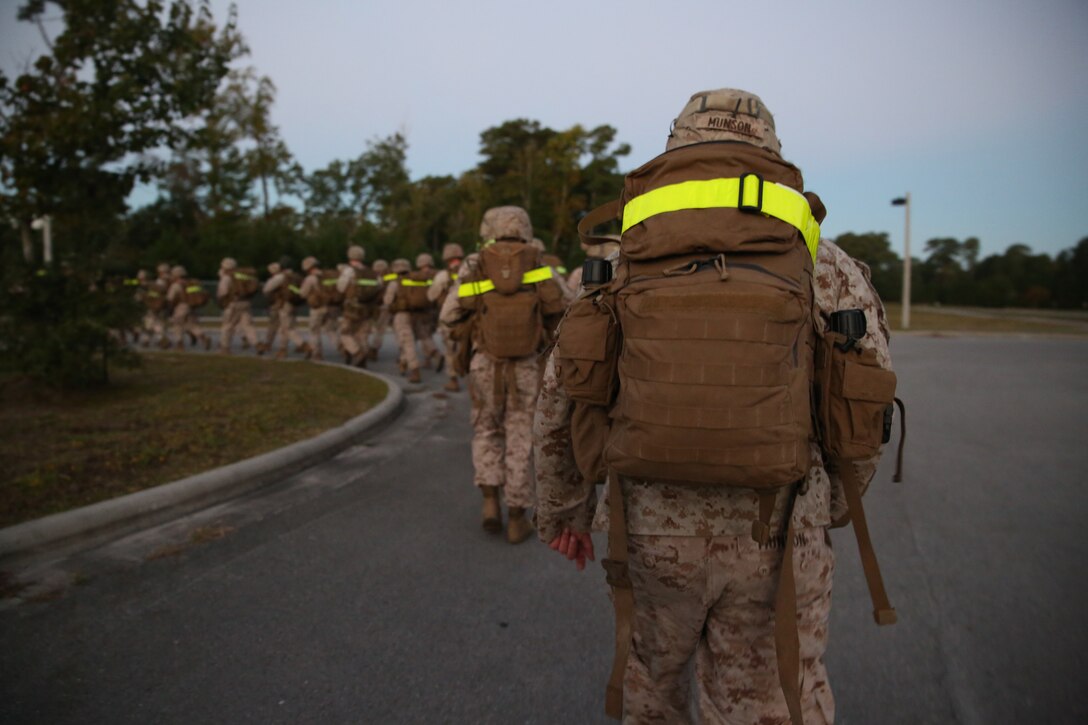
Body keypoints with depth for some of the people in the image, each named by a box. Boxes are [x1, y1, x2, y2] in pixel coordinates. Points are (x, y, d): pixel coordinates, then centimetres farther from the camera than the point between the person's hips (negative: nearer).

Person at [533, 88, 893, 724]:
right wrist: (829, 505, 21)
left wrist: (563, 509, 13)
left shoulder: (625, 265, 1)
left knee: (653, 669, 26)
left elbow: (562, 394, 0)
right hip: (774, 540, 0)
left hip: (651, 525, 1)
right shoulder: (829, 269, 0)